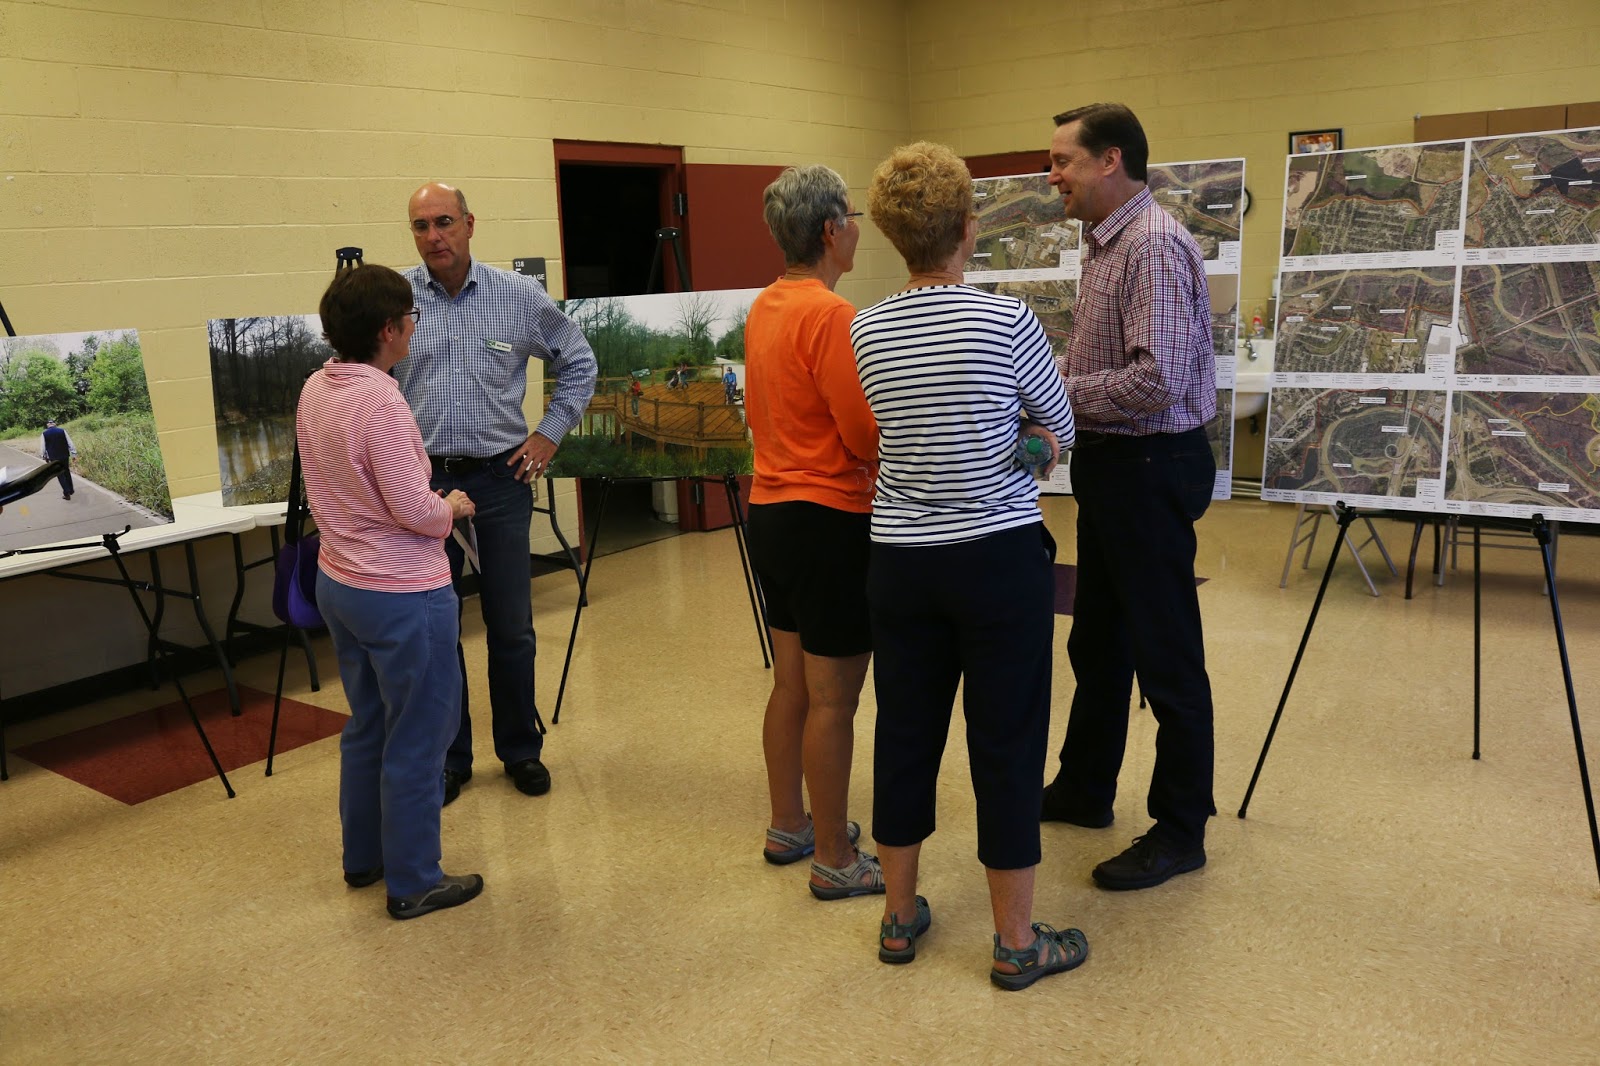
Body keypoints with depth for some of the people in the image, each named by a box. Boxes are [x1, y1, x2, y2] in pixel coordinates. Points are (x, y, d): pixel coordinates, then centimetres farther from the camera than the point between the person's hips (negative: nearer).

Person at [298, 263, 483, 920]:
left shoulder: (314, 390, 3)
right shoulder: (381, 400, -23)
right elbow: (413, 510, -22)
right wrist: (452, 508, -1)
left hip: (337, 582, 9)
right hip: (402, 593, -9)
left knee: (366, 728, 22)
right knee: (418, 741, 6)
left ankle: (363, 859, 36)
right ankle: (413, 884, 18)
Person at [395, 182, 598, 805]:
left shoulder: (519, 296, 1)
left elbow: (578, 362, 13)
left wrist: (551, 432, 6)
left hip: (501, 478, 0)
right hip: (422, 480, 0)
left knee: (511, 626, 8)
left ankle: (521, 749, 25)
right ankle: (448, 757, 23)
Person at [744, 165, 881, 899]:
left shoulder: (763, 308, 10)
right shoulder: (830, 314, -18)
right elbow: (868, 436, -18)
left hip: (772, 508, 9)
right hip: (829, 517, -9)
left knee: (790, 681, 18)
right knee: (832, 697, 0)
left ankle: (788, 827, 31)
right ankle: (835, 861, 11)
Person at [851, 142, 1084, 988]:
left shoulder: (865, 331, 0)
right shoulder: (1006, 322, -11)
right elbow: (1060, 430, 3)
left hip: (900, 559, 4)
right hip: (999, 558, -4)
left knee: (905, 731, 15)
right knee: (1007, 743, 6)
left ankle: (900, 917, 30)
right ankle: (1016, 941, 20)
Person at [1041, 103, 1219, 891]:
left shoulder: (1155, 246, -18)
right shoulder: (1104, 242, 13)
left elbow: (1158, 379, -27)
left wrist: (1056, 392, -19)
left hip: (1151, 468, -10)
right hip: (1111, 464, 10)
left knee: (1165, 655, 1)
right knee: (1097, 640, 20)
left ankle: (1181, 830, 16)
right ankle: (1084, 789, 36)